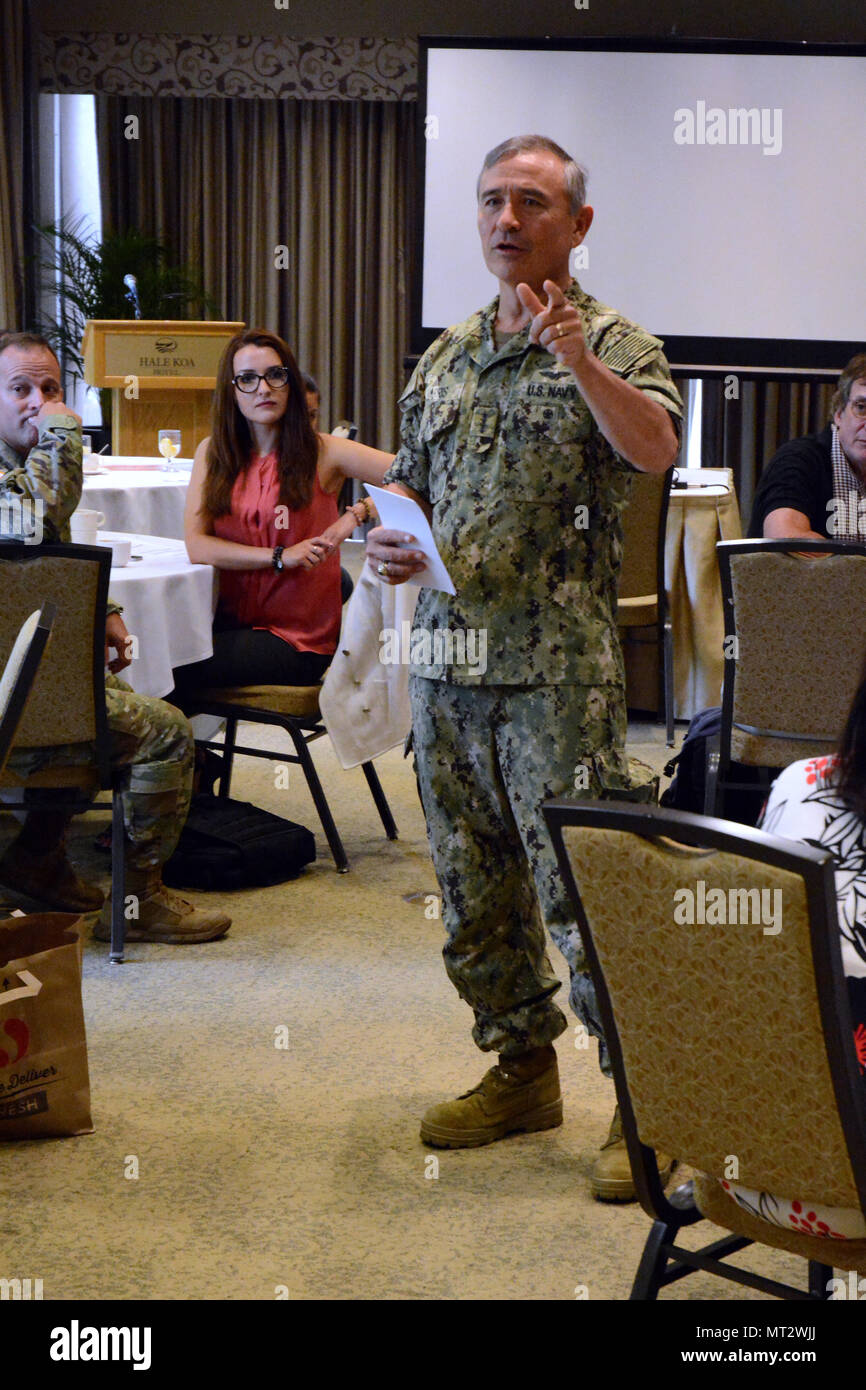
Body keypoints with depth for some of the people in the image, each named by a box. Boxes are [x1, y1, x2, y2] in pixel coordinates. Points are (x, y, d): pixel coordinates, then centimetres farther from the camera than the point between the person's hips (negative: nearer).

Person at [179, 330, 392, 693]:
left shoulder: (322, 453, -2)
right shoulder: (213, 453, 8)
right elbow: (197, 546, -2)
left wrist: (359, 513, -19)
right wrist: (280, 557, -11)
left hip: (298, 640, -3)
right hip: (232, 620, 3)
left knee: (176, 668, -22)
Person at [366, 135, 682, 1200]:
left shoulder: (611, 344, -3)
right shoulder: (444, 359, 15)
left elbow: (654, 449, -23)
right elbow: (404, 485, 21)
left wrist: (576, 355, -34)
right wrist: (386, 540, 0)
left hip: (558, 668, -6)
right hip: (445, 659, 7)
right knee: (474, 889, 14)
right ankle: (521, 1071, 29)